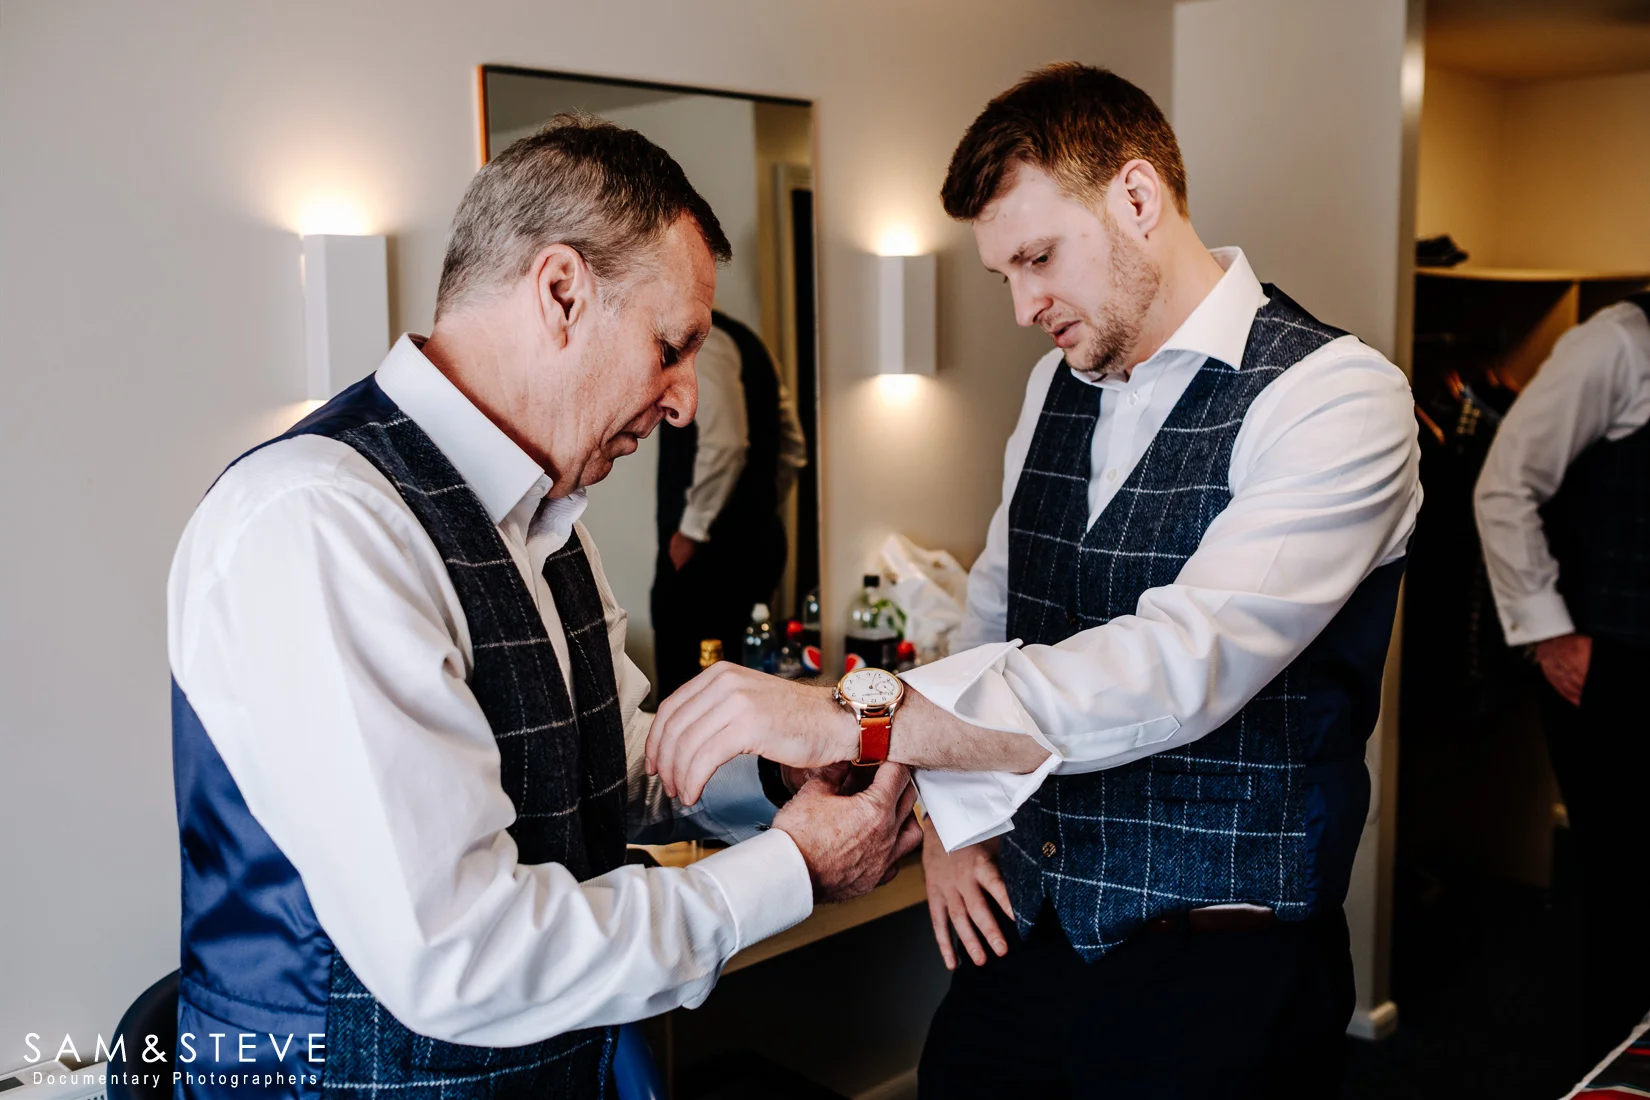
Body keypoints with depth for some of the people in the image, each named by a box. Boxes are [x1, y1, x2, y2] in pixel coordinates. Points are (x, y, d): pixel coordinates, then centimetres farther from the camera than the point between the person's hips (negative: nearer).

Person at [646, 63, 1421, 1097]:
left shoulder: (1334, 396, -16)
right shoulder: (1059, 383, 6)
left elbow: (1184, 664, -30)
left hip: (1216, 972, -5)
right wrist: (957, 813, 3)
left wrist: (852, 717, -36)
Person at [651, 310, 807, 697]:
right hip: (750, 539, 10)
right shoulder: (741, 340, 18)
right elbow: (791, 446, 19)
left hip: (713, 547, -10)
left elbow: (725, 445, -25)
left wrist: (691, 530, -17)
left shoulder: (697, 345, -12)